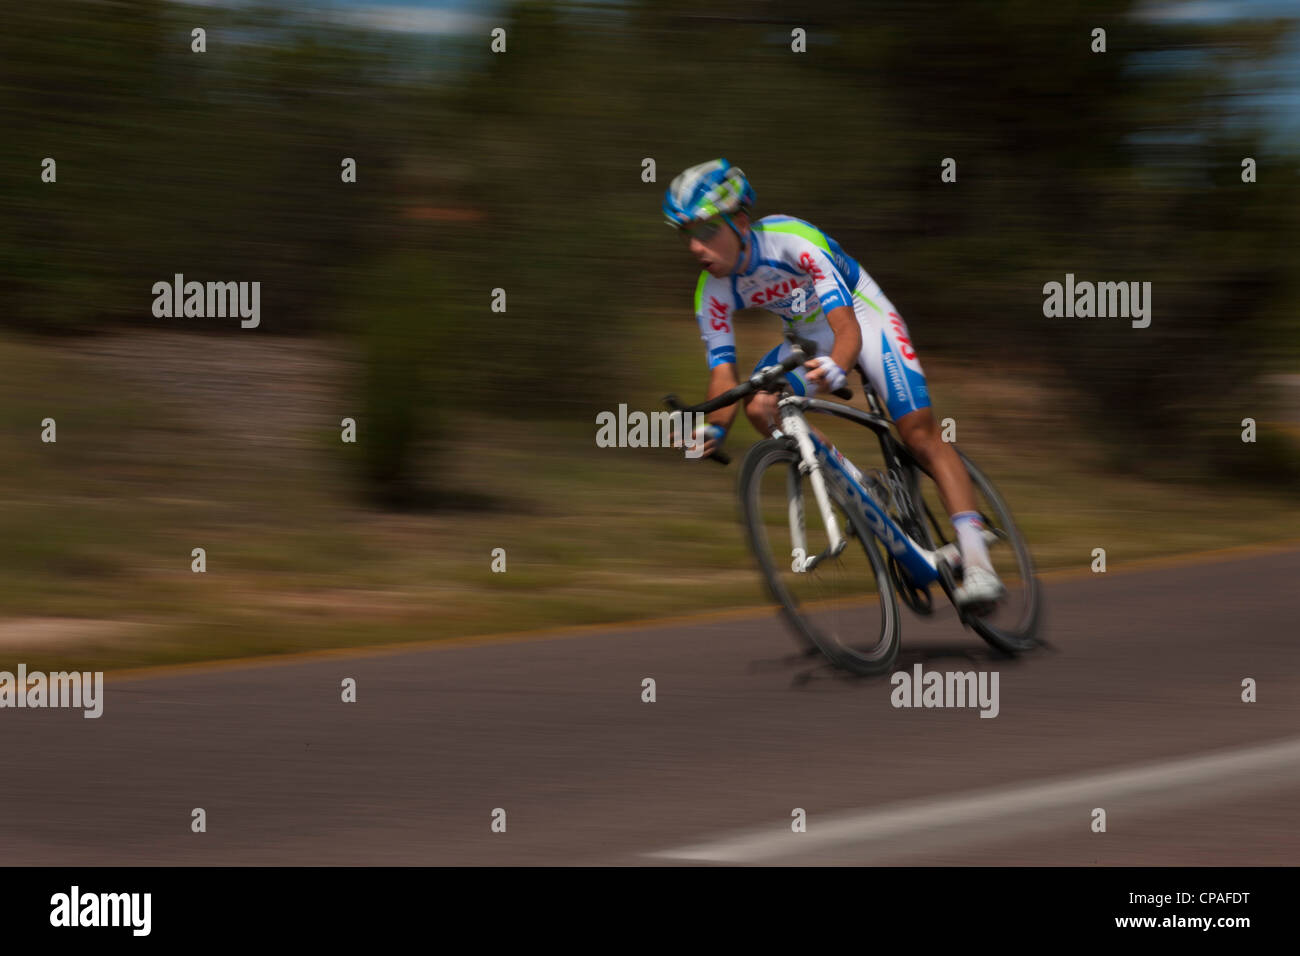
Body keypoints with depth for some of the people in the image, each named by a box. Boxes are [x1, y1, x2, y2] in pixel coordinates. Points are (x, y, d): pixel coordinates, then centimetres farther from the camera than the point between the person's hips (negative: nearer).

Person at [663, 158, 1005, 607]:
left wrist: (836, 367, -63)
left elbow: (848, 328, -41)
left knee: (920, 434, -18)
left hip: (862, 317, -5)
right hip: (810, 339, 5)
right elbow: (722, 370, -18)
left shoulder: (794, 242, -33)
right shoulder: (713, 293, -17)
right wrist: (715, 428, -39)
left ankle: (977, 563, -20)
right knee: (759, 406, -23)